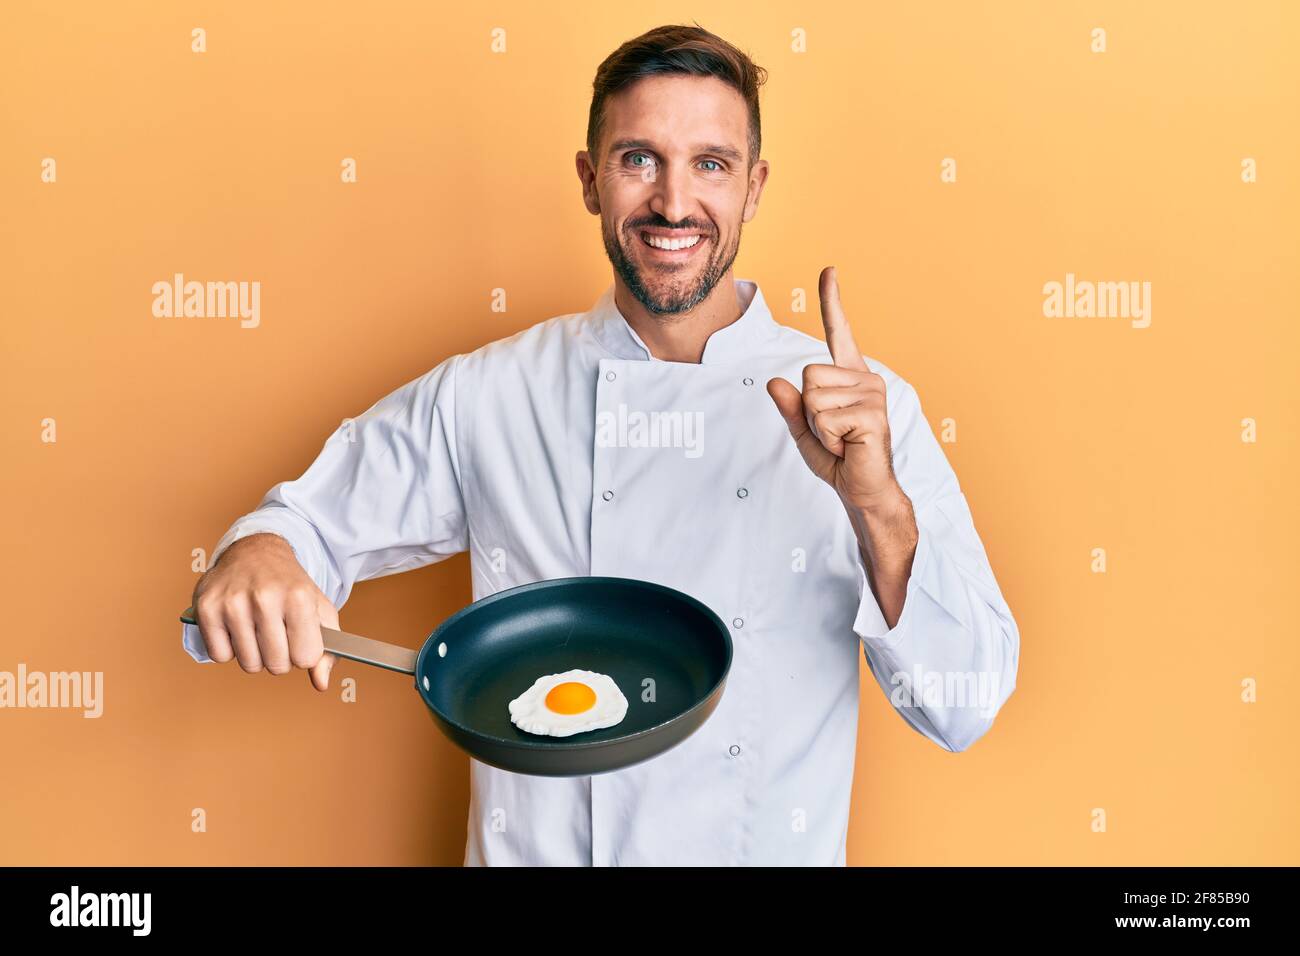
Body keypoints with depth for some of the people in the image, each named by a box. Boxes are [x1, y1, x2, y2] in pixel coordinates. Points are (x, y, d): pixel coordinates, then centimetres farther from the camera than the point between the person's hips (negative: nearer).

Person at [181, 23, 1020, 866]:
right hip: (530, 846, 2)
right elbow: (314, 521, 3)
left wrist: (880, 507, -27)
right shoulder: (482, 399, -8)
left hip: (771, 848, -1)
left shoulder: (871, 409, -9)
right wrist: (257, 554, -18)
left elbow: (967, 709, -12)